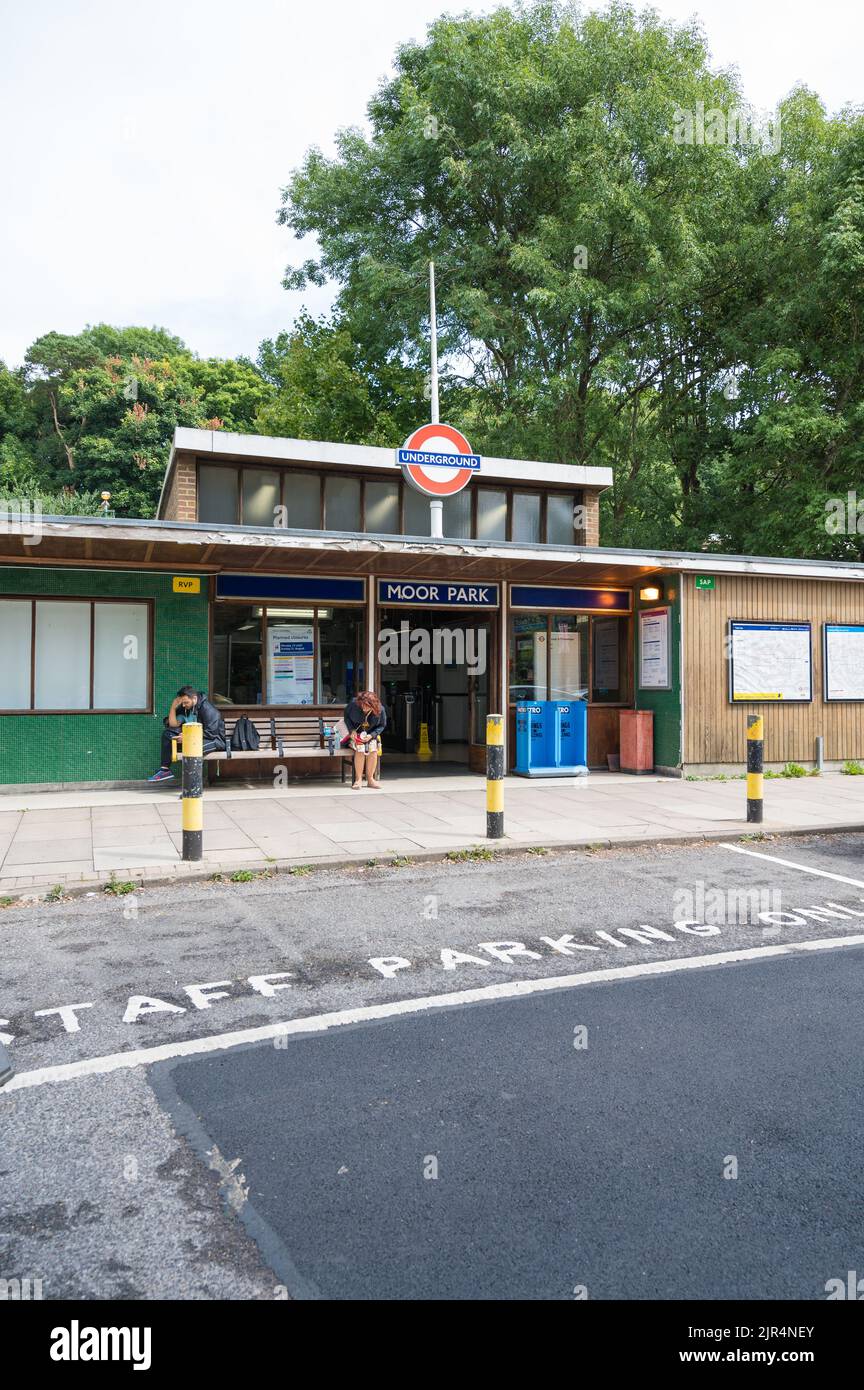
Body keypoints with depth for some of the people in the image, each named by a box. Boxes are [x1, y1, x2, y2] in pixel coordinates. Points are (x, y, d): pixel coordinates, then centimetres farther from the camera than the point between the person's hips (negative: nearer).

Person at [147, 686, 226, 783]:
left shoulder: (208, 709, -21)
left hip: (215, 740, -8)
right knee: (167, 733, -3)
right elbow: (173, 725, 3)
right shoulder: (184, 708, 1)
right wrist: (173, 707, -11)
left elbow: (211, 734, -26)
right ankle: (165, 769, -8)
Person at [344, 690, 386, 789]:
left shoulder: (380, 710, -20)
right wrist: (351, 730, -15)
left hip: (371, 734, 2)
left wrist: (371, 735, -19)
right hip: (356, 733, -1)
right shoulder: (353, 704, -22)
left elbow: (382, 725, -4)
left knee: (373, 751, -22)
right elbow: (346, 715, -3)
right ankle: (358, 779, -17)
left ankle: (370, 779, -8)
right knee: (360, 750, -26)